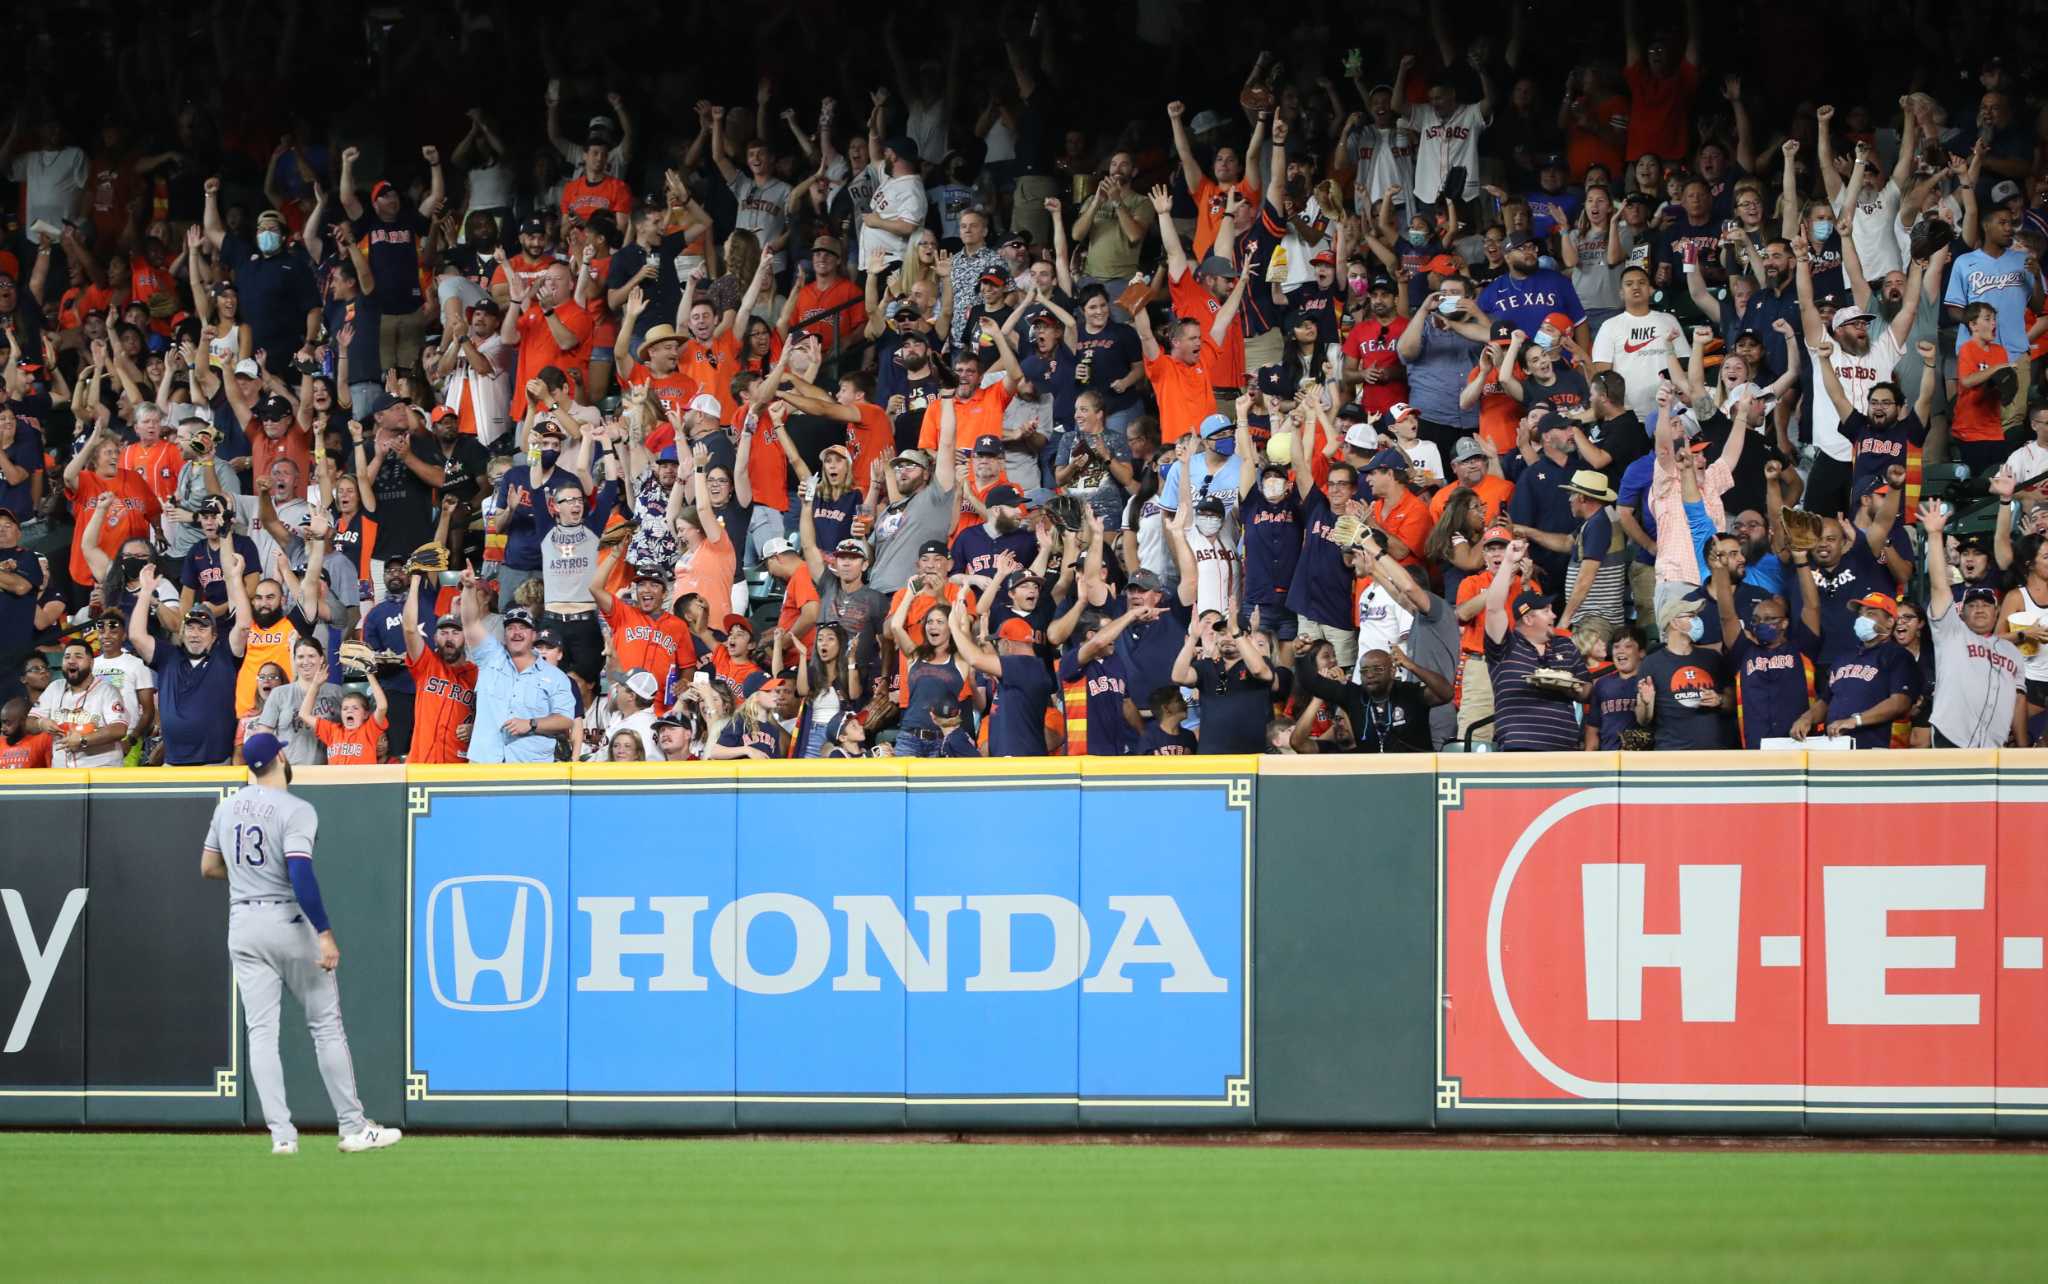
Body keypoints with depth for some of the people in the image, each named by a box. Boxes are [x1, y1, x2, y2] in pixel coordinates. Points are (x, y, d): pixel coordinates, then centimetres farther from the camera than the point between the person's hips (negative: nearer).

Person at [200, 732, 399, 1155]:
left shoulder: (228, 807, 6)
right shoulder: (295, 810, -14)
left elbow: (208, 867, 15)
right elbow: (300, 875, -24)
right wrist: (324, 934, -24)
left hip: (243, 925, 5)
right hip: (289, 922, -5)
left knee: (261, 1032, 3)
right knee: (326, 1025, 4)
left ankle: (281, 1134, -4)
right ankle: (353, 1128, 6)